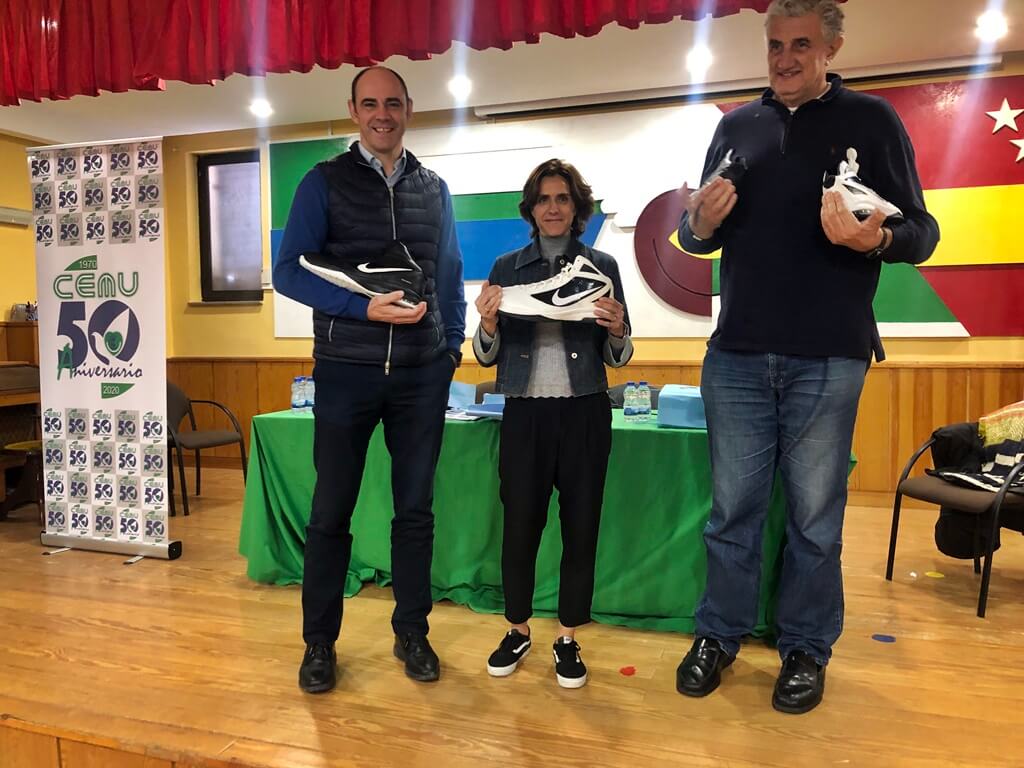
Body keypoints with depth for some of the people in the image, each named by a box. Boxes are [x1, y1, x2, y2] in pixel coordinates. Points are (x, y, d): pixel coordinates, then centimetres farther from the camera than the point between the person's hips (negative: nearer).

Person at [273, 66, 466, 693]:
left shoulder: (434, 189, 12)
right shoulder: (325, 182, 2)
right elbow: (289, 271, -5)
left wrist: (453, 342, 6)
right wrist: (365, 309, -17)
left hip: (422, 373, 3)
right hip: (346, 369, -2)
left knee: (416, 508, 9)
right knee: (332, 511, 5)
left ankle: (412, 633, 24)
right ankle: (319, 642, 21)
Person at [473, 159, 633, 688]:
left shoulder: (601, 267, 4)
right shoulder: (506, 268, 5)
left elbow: (618, 357, 7)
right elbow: (487, 356, 6)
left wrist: (616, 330, -14)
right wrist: (488, 321, -14)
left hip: (586, 412, 0)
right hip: (525, 413, 0)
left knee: (580, 526, 7)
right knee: (519, 524, 5)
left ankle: (567, 638, 25)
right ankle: (518, 631, 27)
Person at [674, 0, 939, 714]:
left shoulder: (870, 119, 3)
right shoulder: (737, 126, 13)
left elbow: (922, 232, -1)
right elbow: (697, 237, 17)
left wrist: (875, 238, -23)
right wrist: (701, 222, -7)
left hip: (827, 359, -2)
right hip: (736, 354, 3)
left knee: (815, 515, 7)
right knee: (732, 507, 9)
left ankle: (806, 648, 25)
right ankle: (720, 633, 26)